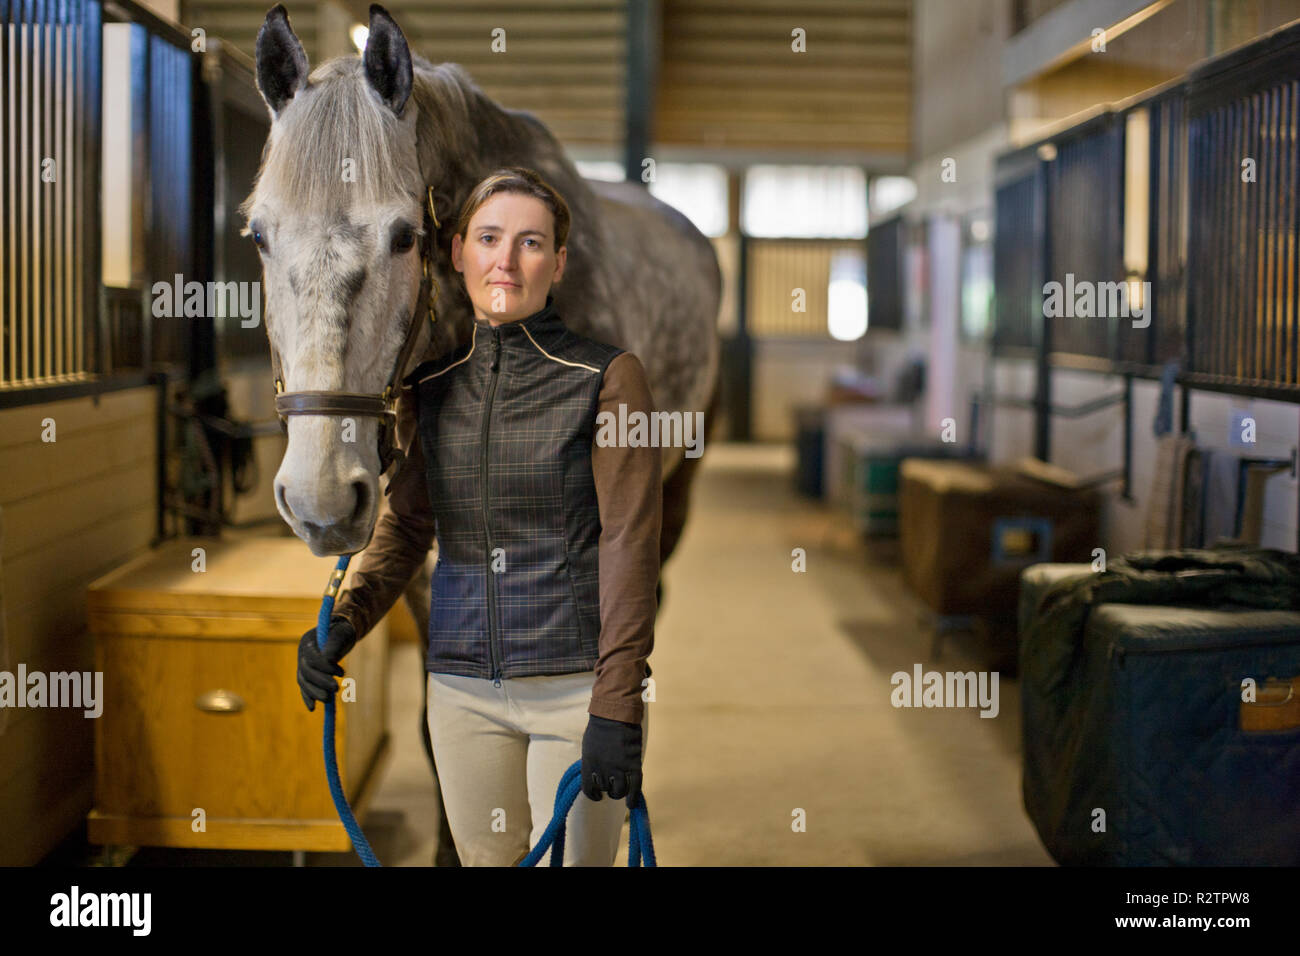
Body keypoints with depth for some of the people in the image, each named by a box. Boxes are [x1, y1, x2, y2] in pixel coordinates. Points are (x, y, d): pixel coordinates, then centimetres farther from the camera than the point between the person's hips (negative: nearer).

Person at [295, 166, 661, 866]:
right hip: (461, 690, 4)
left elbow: (629, 546, -11)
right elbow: (406, 523, 14)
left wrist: (616, 710, -17)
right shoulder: (429, 386, 7)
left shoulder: (607, 378, -6)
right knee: (487, 861, 14)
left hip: (577, 686, -4)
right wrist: (344, 622, -4)